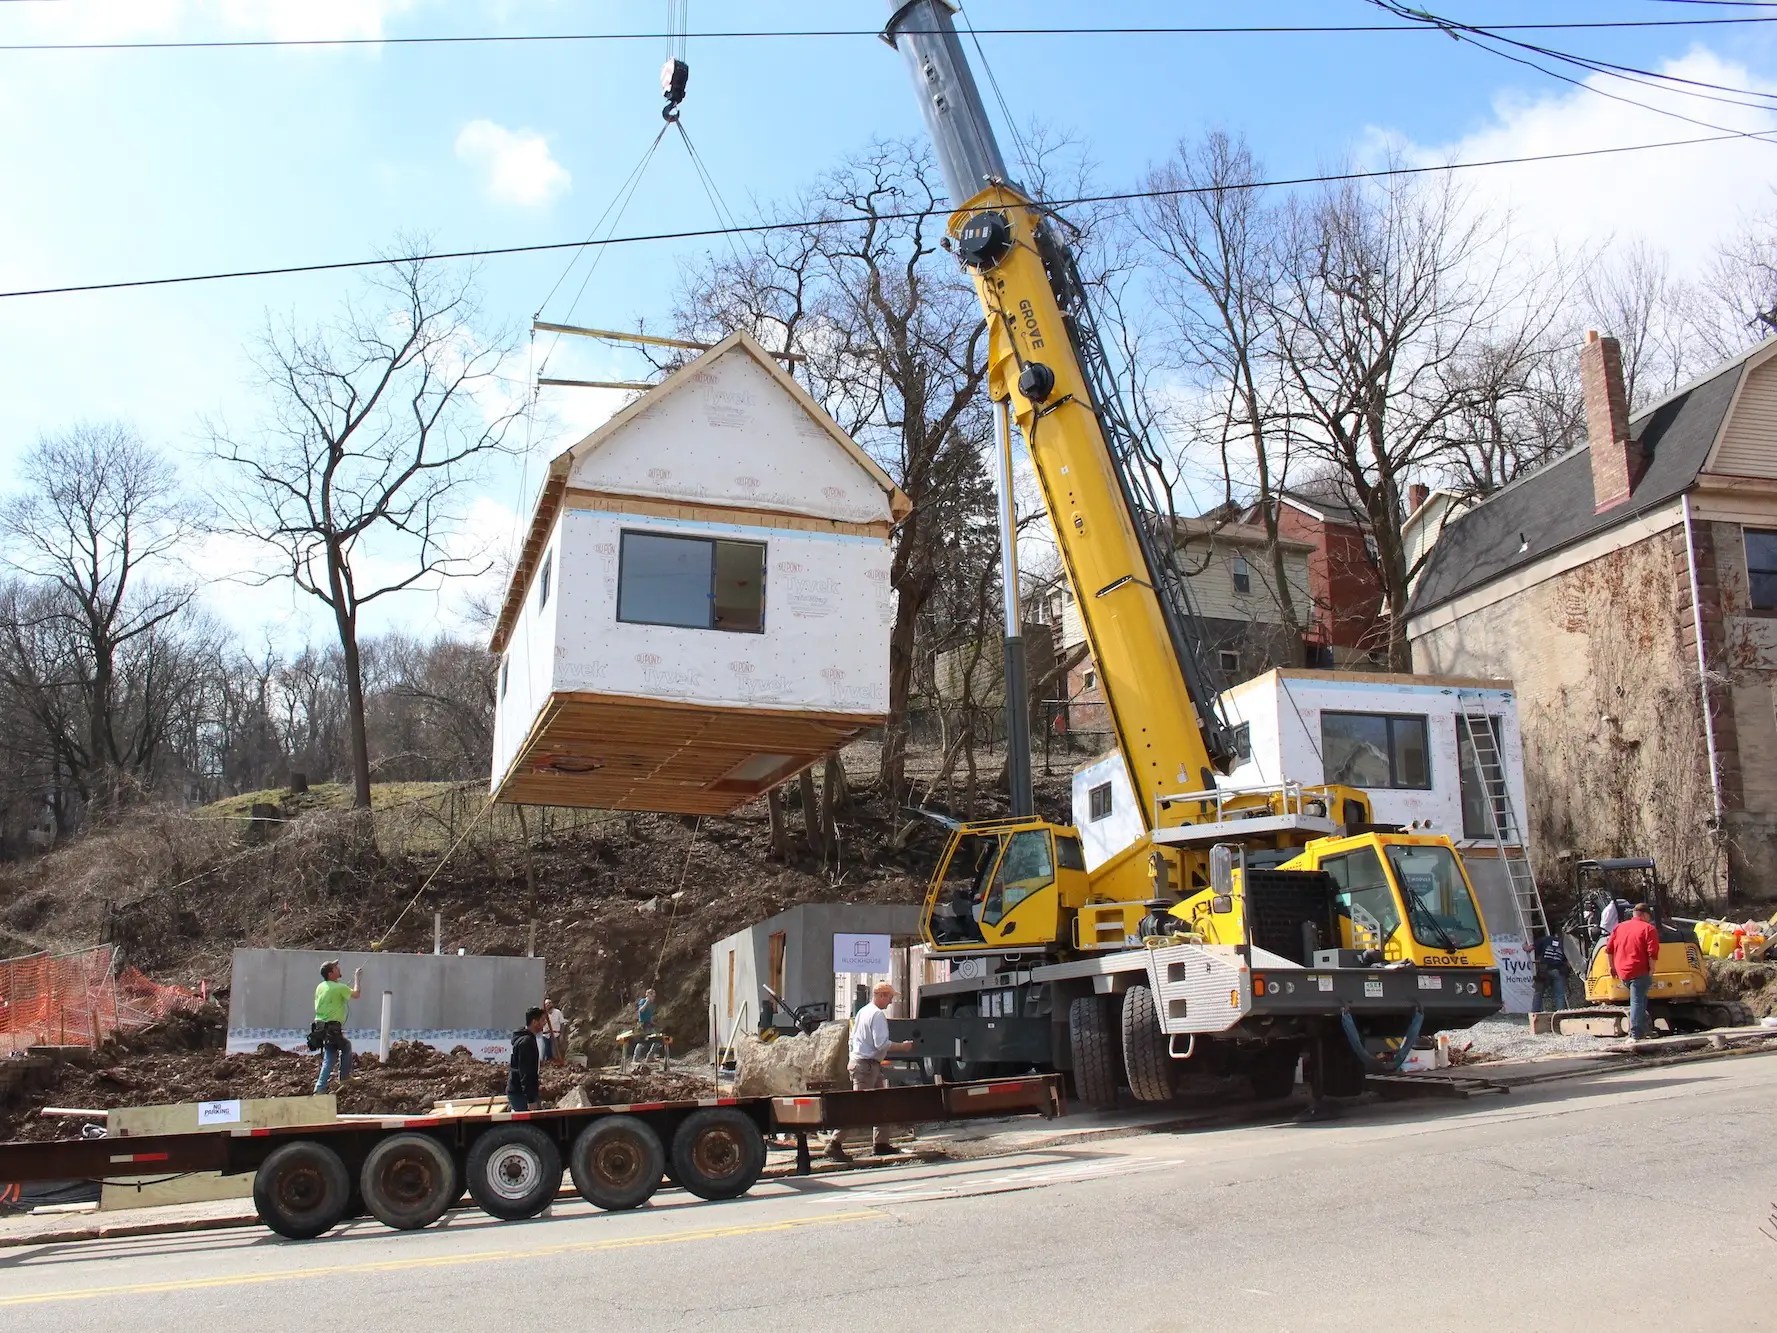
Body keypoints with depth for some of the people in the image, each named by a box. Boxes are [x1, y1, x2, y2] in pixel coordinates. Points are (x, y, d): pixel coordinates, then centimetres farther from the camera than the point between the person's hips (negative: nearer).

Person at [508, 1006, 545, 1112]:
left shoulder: (527, 1039, 14)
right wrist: (531, 1099, -25)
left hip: (516, 1091, 10)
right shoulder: (526, 1041, -19)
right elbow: (525, 1073, -23)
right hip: (519, 1093, -10)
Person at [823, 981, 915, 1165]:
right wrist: (903, 1046, -11)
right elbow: (881, 1044, -21)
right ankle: (835, 1145, -12)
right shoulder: (878, 1014, -14)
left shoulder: (862, 1012, 16)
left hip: (858, 1060, 10)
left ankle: (880, 1143, 18)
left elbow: (853, 1039, 20)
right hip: (867, 1065, -10)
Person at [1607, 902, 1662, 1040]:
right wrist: (1651, 971, -7)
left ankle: (1645, 1027, 22)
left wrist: (1612, 967, 22)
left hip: (1622, 972, 6)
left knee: (1638, 999, 21)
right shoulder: (1648, 929, -3)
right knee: (1638, 1001, -6)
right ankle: (1636, 1033, -10)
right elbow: (1652, 953, -12)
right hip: (1639, 972, -6)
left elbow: (1609, 948, 15)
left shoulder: (1619, 927, 16)